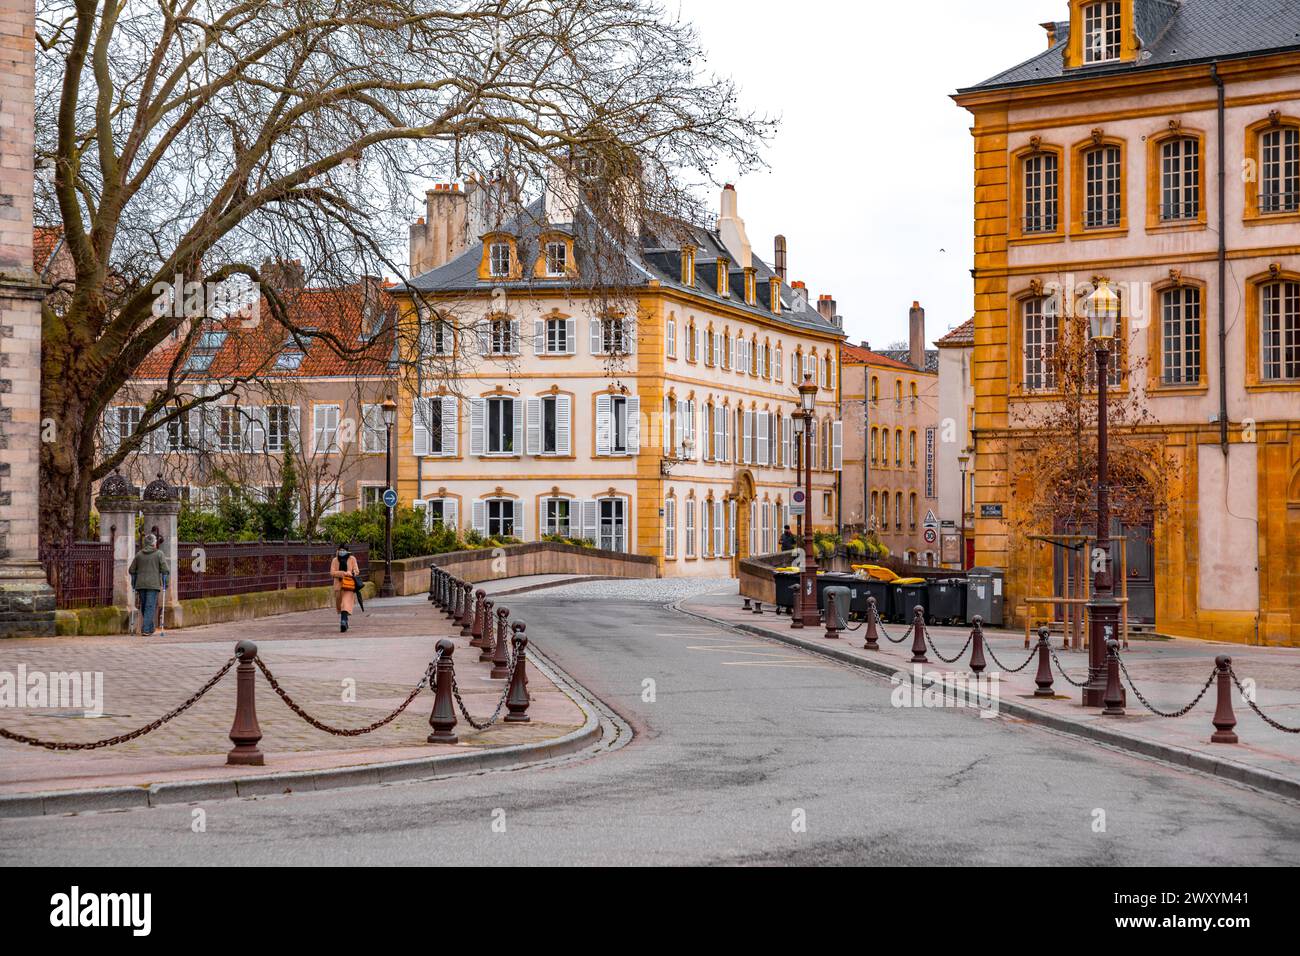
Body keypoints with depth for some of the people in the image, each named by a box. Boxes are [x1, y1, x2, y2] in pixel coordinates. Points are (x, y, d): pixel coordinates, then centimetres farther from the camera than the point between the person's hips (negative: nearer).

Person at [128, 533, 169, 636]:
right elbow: (164, 569, -6)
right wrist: (164, 584, 2)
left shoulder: (139, 554, 11)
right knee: (150, 607, -3)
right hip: (153, 585, -4)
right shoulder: (159, 554, 0)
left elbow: (132, 570, 11)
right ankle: (146, 629, -11)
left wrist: (133, 585, 18)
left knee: (144, 607, 15)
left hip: (140, 585, 4)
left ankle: (150, 628, 21)